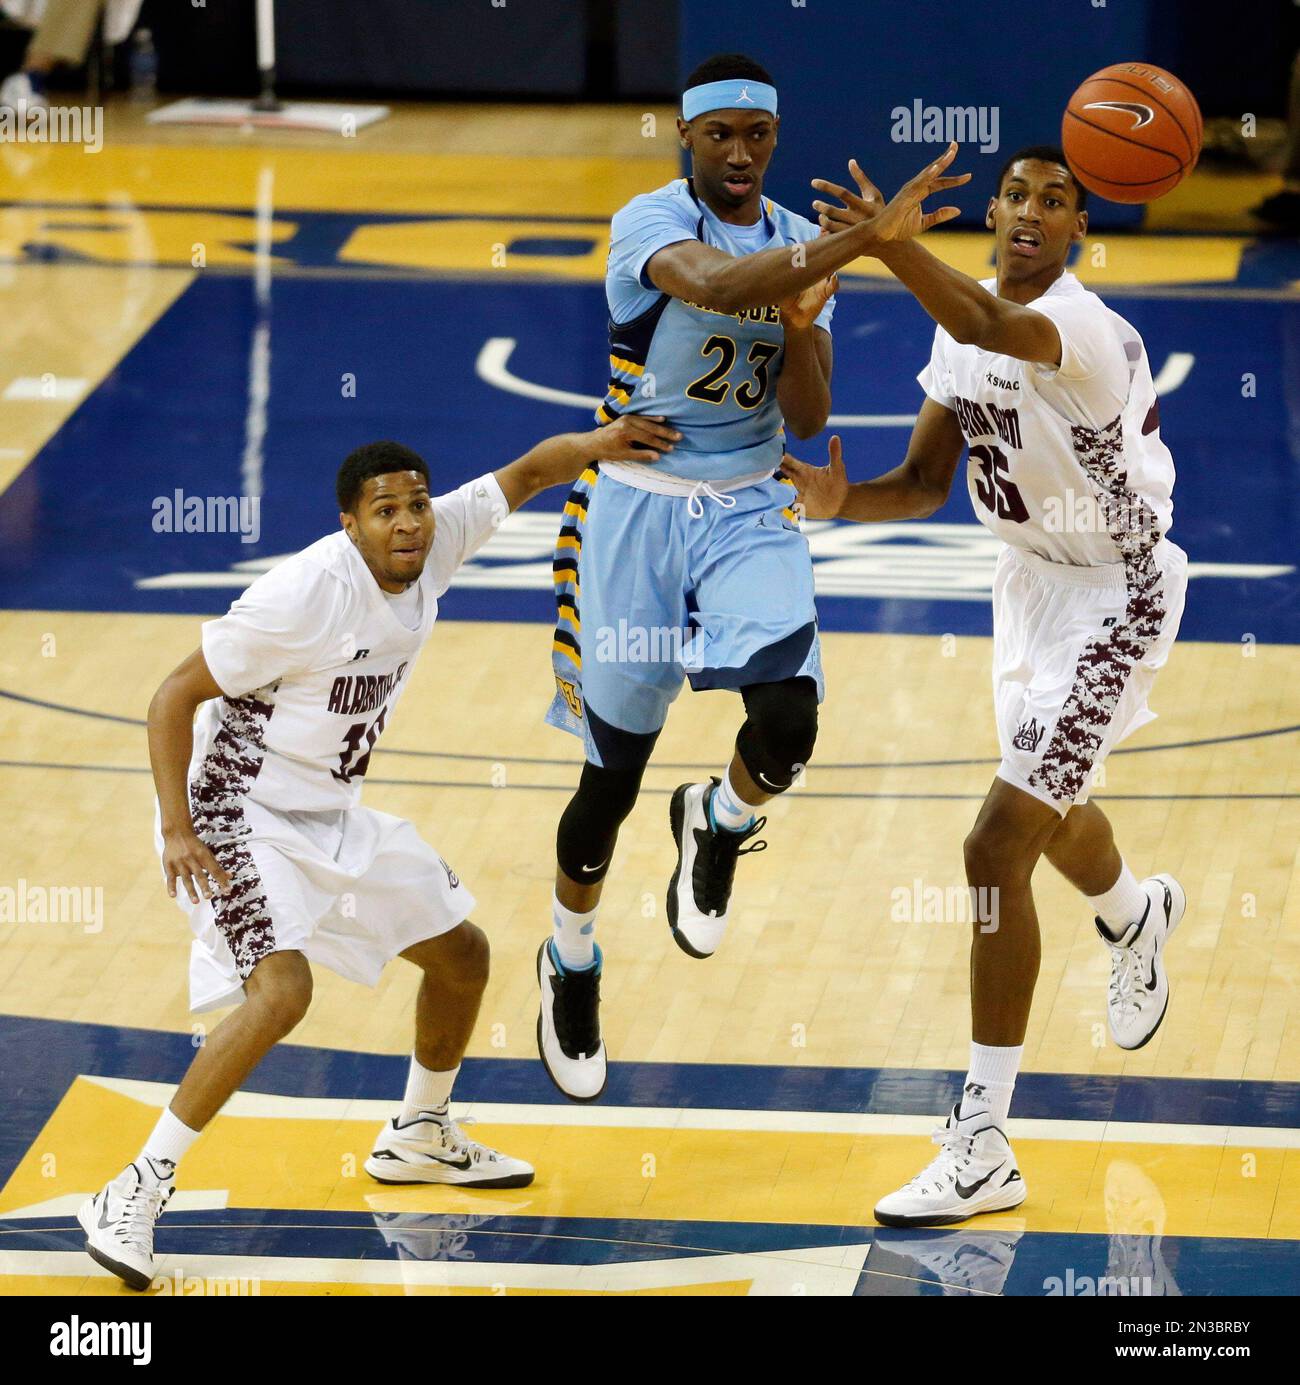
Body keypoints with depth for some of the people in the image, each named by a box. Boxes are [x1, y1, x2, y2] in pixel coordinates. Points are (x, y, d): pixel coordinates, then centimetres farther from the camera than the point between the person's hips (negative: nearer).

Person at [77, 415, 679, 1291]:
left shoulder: (435, 542, -7)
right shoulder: (307, 593, -27)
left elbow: (524, 475, 9)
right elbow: (177, 695, -21)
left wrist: (591, 446, -11)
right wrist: (178, 831, -28)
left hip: (336, 820, 9)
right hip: (244, 817, -8)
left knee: (462, 954, 18)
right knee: (282, 991, -28)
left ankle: (419, 1138, 42)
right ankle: (135, 1193, -22)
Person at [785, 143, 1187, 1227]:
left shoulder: (1088, 331, -28)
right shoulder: (965, 330, -1)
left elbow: (996, 330, -52)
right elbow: (928, 482, 6)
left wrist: (896, 245, -69)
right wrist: (844, 502, -17)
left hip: (1114, 596, -9)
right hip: (1029, 581, 9)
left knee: (999, 843, -19)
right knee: (1053, 814, 31)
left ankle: (983, 1149, -13)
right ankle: (1138, 916, 70)